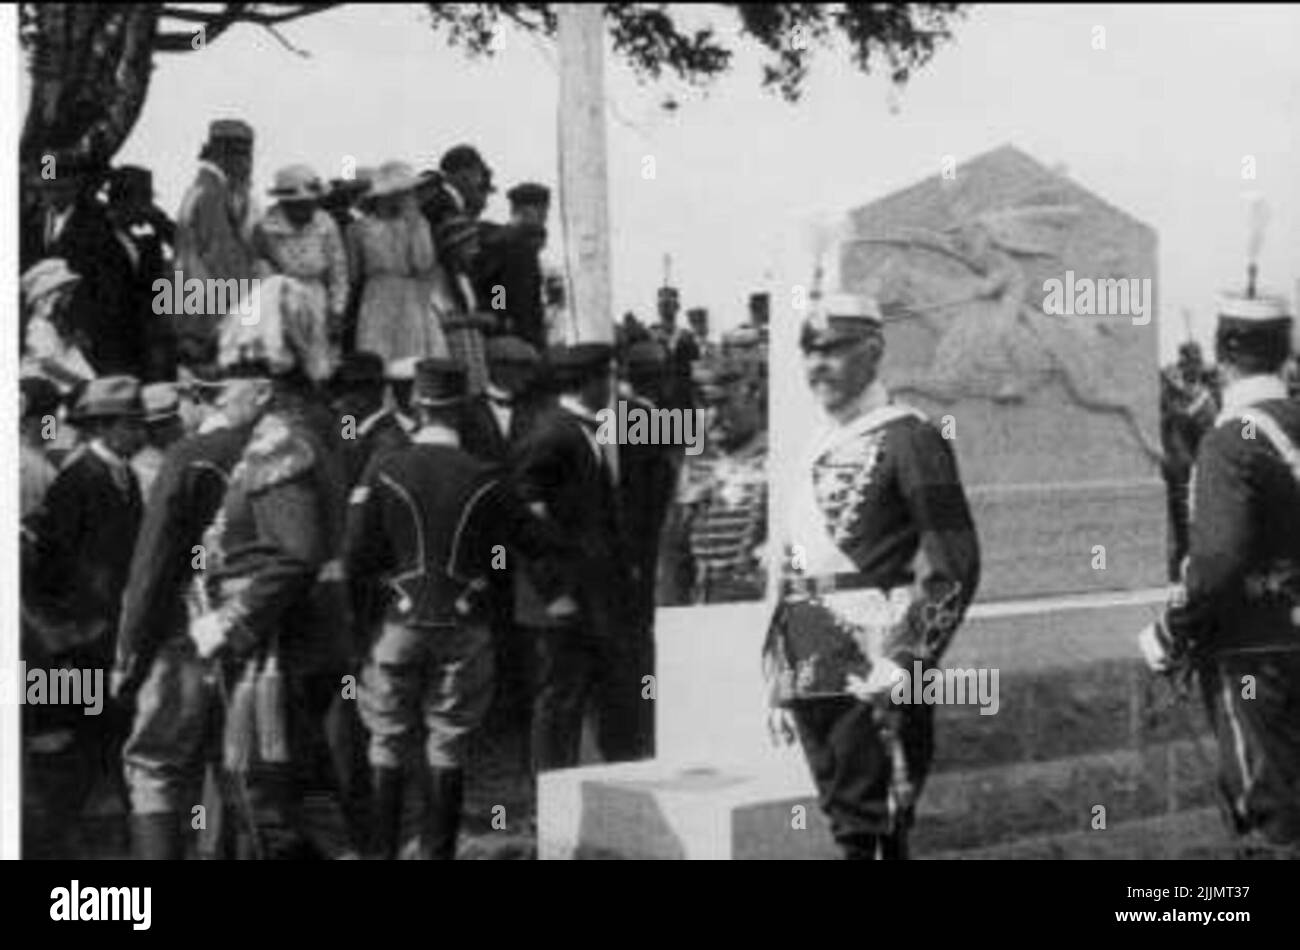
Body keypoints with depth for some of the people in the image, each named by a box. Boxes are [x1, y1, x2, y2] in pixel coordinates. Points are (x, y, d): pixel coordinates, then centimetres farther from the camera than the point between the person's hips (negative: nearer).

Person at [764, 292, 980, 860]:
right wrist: (780, 683, 17)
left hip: (869, 672, -7)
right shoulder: (821, 448, 19)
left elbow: (955, 567, -11)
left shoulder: (908, 438, -5)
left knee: (867, 831, -7)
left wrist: (905, 663, -19)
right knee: (842, 822, 11)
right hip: (813, 674, 8)